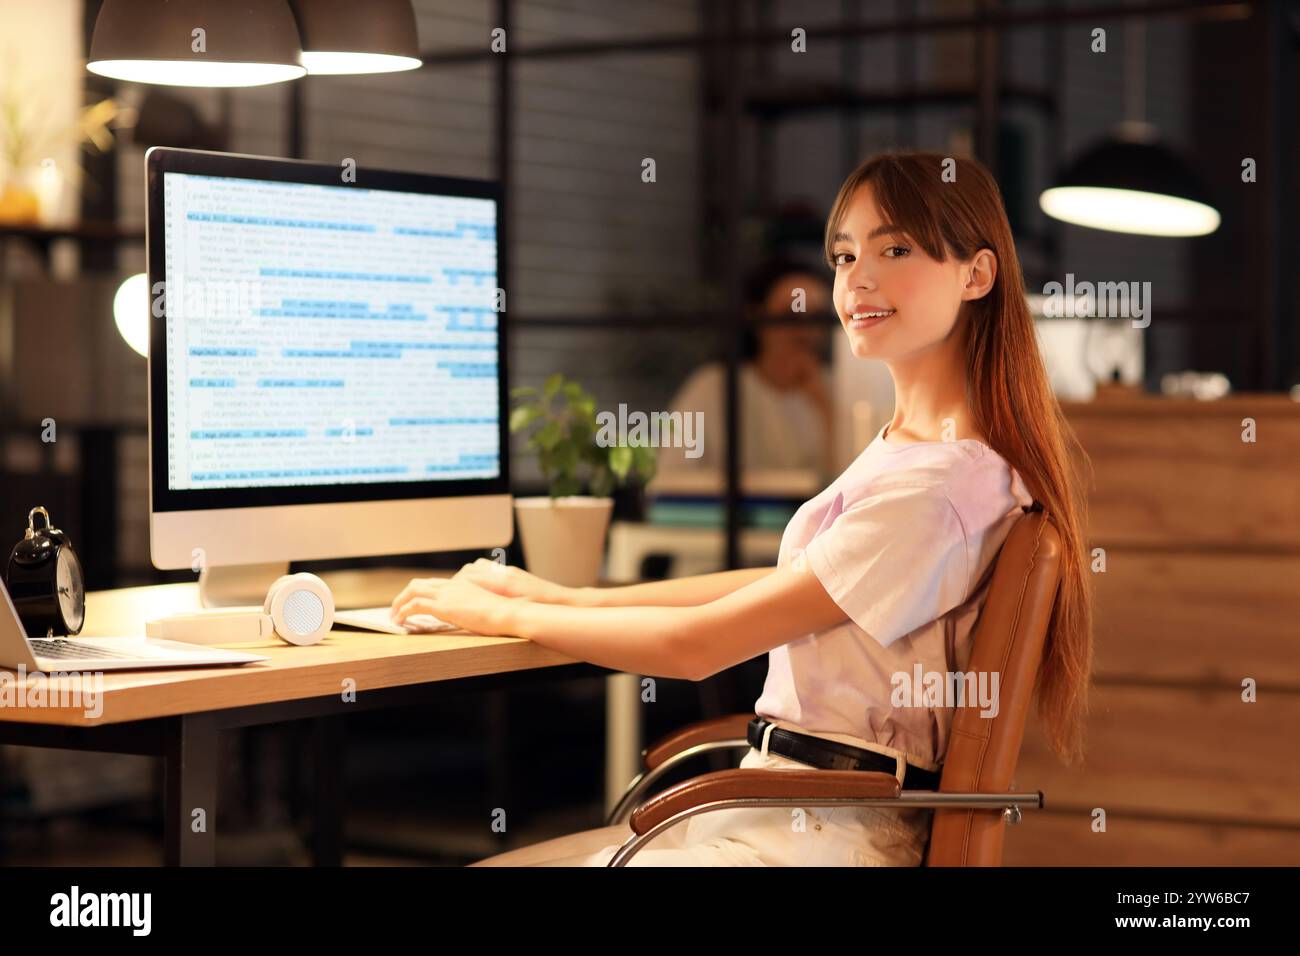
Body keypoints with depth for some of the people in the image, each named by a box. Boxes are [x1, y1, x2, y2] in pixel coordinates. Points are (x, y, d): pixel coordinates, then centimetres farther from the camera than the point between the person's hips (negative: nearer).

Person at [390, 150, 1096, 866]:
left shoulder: (935, 486, -20)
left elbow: (697, 645, -16)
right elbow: (784, 587, 18)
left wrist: (508, 615, -3)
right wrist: (568, 598, 13)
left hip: (823, 836, -9)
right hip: (777, 809, 9)